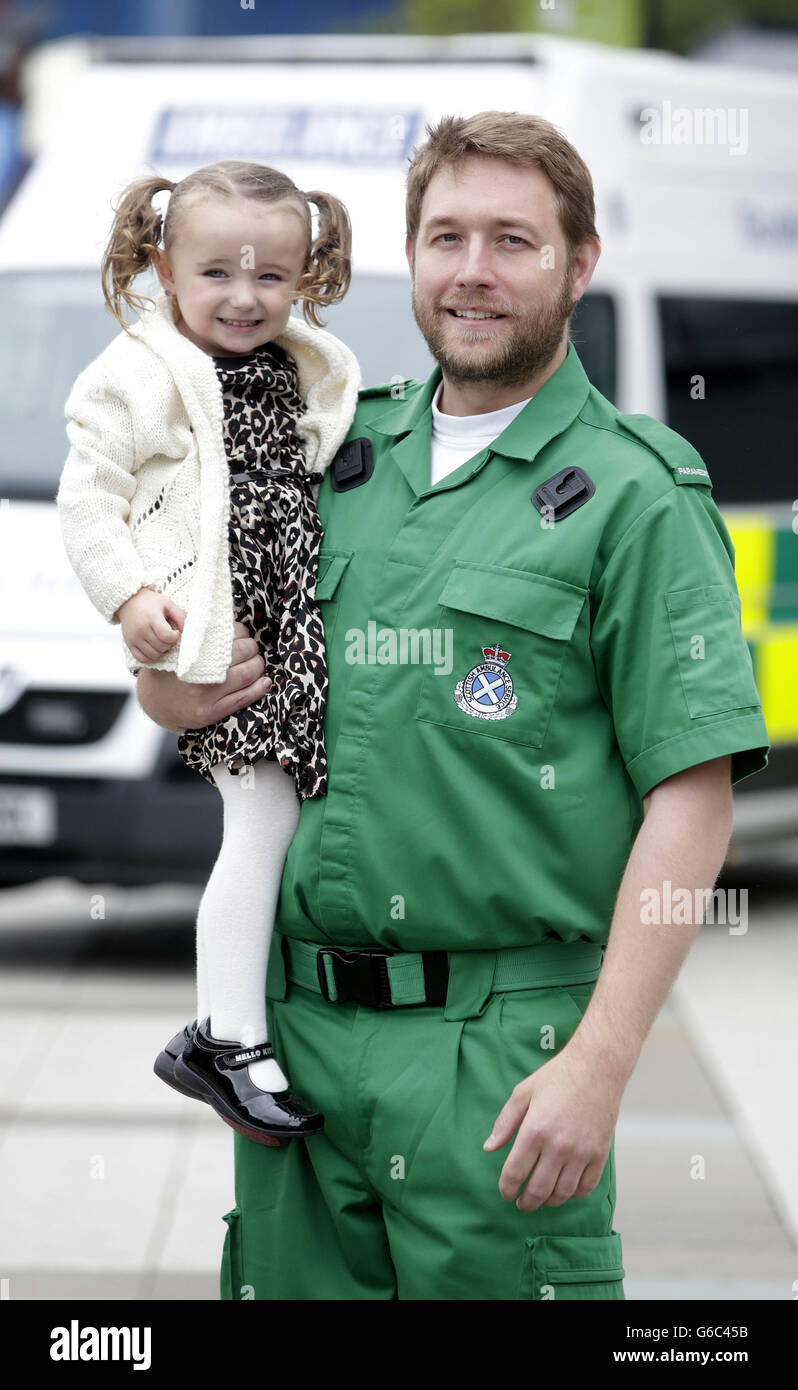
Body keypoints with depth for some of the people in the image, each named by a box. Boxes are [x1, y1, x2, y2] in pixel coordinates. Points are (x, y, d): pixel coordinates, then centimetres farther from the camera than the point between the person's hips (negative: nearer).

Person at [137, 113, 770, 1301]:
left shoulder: (636, 497, -3)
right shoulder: (340, 455, 13)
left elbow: (692, 801, -10)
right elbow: (187, 684, 25)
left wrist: (599, 1064, -17)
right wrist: (168, 689, -1)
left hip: (497, 1042, -5)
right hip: (299, 1024, 5)